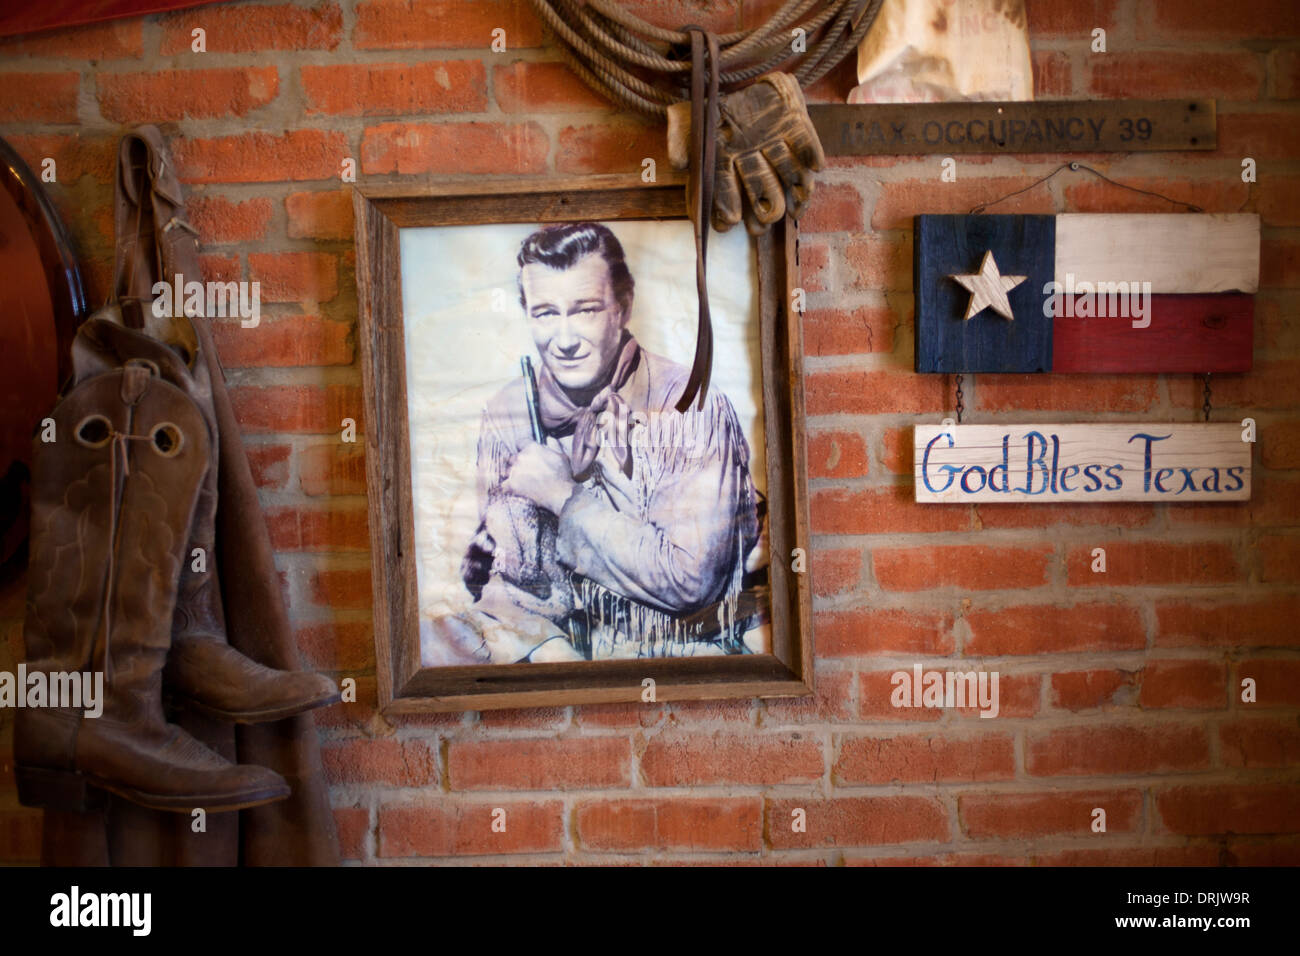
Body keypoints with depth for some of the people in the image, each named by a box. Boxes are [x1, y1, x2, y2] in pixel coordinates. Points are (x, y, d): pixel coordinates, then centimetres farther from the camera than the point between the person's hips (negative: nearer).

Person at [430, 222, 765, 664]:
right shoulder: (507, 413, 0)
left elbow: (691, 580, -19)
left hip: (685, 649, -3)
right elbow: (508, 575, 2)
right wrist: (546, 646, -19)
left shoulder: (693, 407, -15)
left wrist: (565, 496, -18)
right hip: (564, 645, 4)